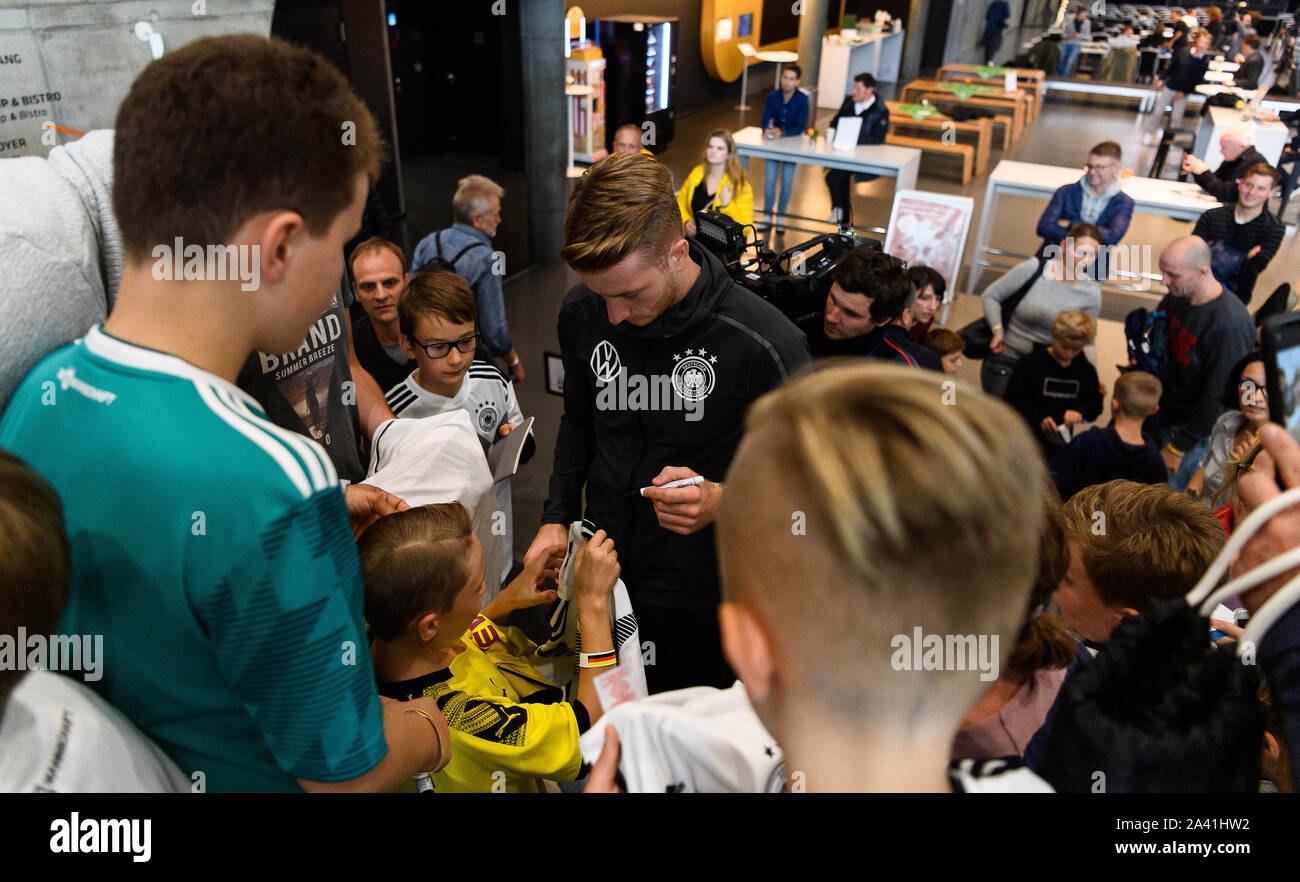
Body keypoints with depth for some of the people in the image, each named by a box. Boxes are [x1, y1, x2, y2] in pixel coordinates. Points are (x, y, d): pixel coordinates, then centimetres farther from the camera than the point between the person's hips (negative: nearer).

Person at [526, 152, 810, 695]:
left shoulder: (764, 343, -24)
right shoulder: (581, 313, -7)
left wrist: (724, 501, -28)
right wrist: (557, 517, 2)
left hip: (701, 594, -4)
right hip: (602, 572, 4)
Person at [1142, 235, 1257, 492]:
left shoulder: (1231, 325, -29)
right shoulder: (1176, 296, -5)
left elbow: (1217, 395, -23)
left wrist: (1177, 448, -17)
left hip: (1190, 426, -7)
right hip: (1155, 410, 7)